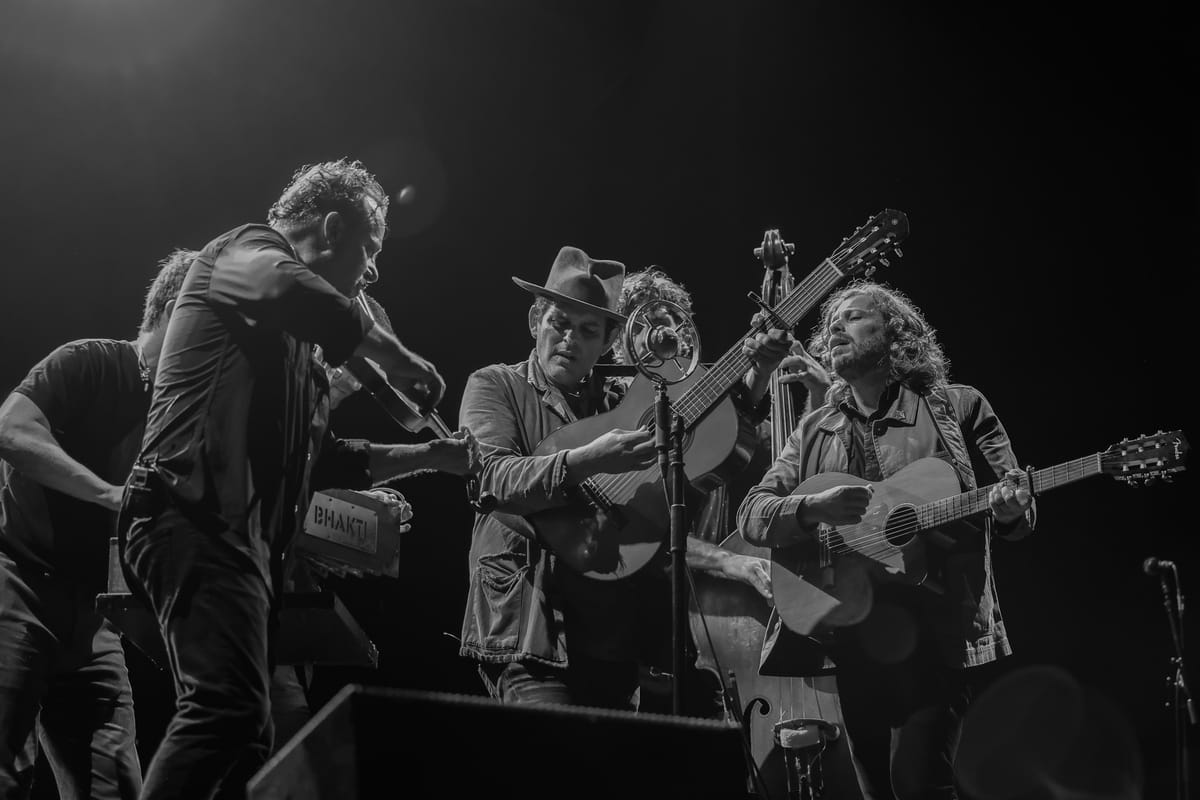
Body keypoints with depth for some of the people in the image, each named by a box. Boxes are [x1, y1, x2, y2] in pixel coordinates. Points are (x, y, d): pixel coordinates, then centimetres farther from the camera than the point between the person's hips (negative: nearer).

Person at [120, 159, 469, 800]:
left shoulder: (293, 343, 30)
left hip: (244, 534, 10)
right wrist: (397, 360, -16)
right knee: (229, 709, -25)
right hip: (198, 517, -10)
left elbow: (315, 457, 33)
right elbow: (293, 292, -23)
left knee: (250, 735, 6)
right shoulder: (244, 252, 2)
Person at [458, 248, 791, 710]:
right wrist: (587, 462, -28)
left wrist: (756, 377, -11)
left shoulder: (622, 400, 16)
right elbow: (493, 479, -14)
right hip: (530, 635, -5)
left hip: (616, 632, 5)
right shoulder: (494, 387, 5)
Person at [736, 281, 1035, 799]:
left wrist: (1010, 509, -18)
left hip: (937, 634, -4)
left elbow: (1015, 516, 7)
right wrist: (813, 509, -15)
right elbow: (751, 516, 5)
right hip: (851, 638, 4)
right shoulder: (814, 432, 14)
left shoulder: (959, 407, 6)